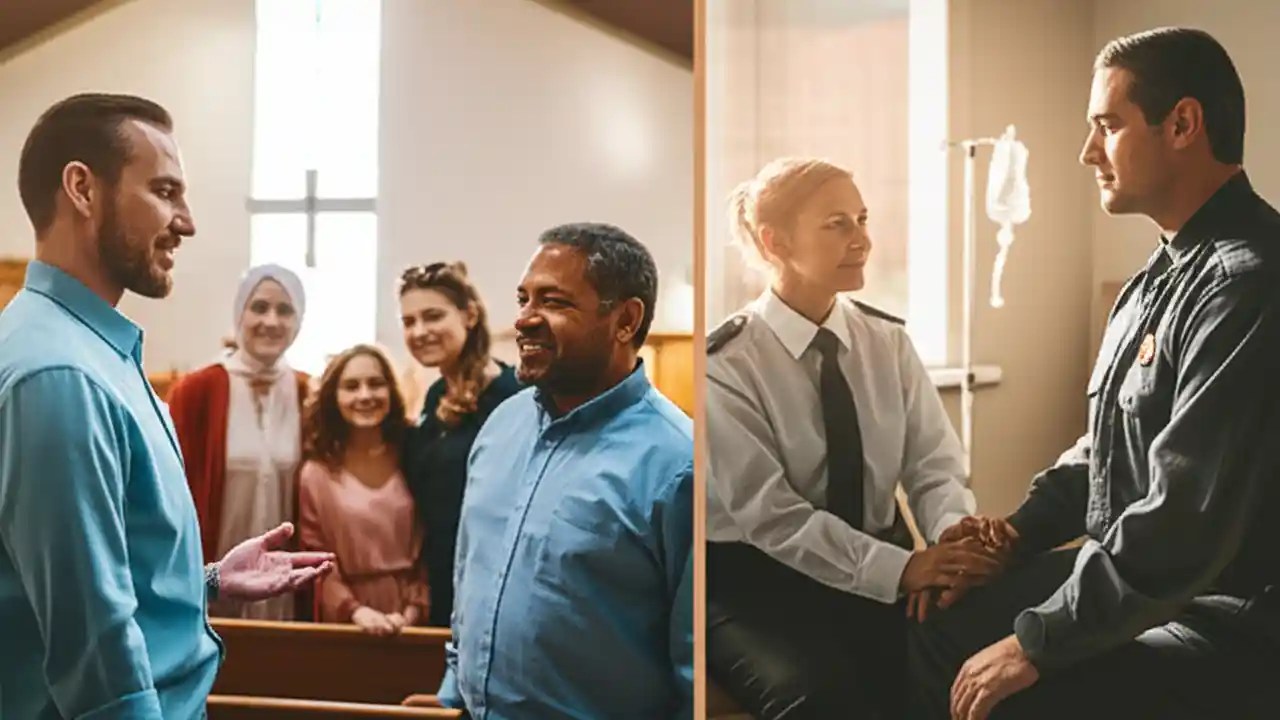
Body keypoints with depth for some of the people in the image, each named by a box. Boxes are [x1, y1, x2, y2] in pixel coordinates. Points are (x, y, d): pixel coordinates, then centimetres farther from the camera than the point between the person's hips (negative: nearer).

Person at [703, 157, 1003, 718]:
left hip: (877, 561, 5)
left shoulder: (888, 340, 4)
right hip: (756, 577, -4)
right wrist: (900, 568, -29)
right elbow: (771, 516, -19)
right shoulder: (725, 365, -12)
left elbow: (933, 466, -1)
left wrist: (954, 536, -24)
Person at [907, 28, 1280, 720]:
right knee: (930, 639, 9)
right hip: (1130, 575, 10)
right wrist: (1019, 528, 5)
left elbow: (1183, 526, -27)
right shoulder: (1169, 269, 11)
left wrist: (1036, 643, -21)